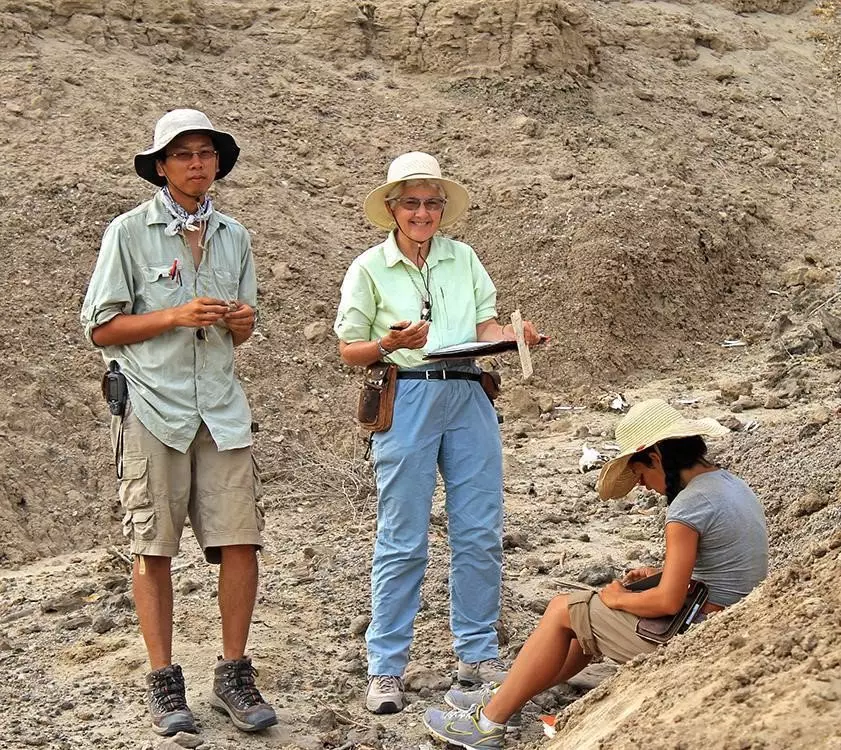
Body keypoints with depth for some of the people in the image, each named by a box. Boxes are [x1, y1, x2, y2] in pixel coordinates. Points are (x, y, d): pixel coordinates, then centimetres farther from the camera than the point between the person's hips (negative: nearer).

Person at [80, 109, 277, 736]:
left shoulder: (234, 236, 13)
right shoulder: (130, 232, 0)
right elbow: (101, 328, -2)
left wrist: (241, 321, -2)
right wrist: (176, 316, -13)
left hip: (222, 408, 4)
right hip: (153, 406, -3)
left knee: (241, 539, -2)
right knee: (154, 547, 2)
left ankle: (234, 675, 10)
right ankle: (163, 682, 12)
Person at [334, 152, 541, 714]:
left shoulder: (463, 259, 13)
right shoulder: (370, 268, 4)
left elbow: (487, 326, 9)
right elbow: (349, 350, 4)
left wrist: (514, 334, -13)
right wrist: (390, 344, -15)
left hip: (468, 397, 4)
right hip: (407, 398, -3)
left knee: (480, 534, 4)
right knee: (403, 541, -2)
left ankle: (479, 655, 17)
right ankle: (386, 670, 6)